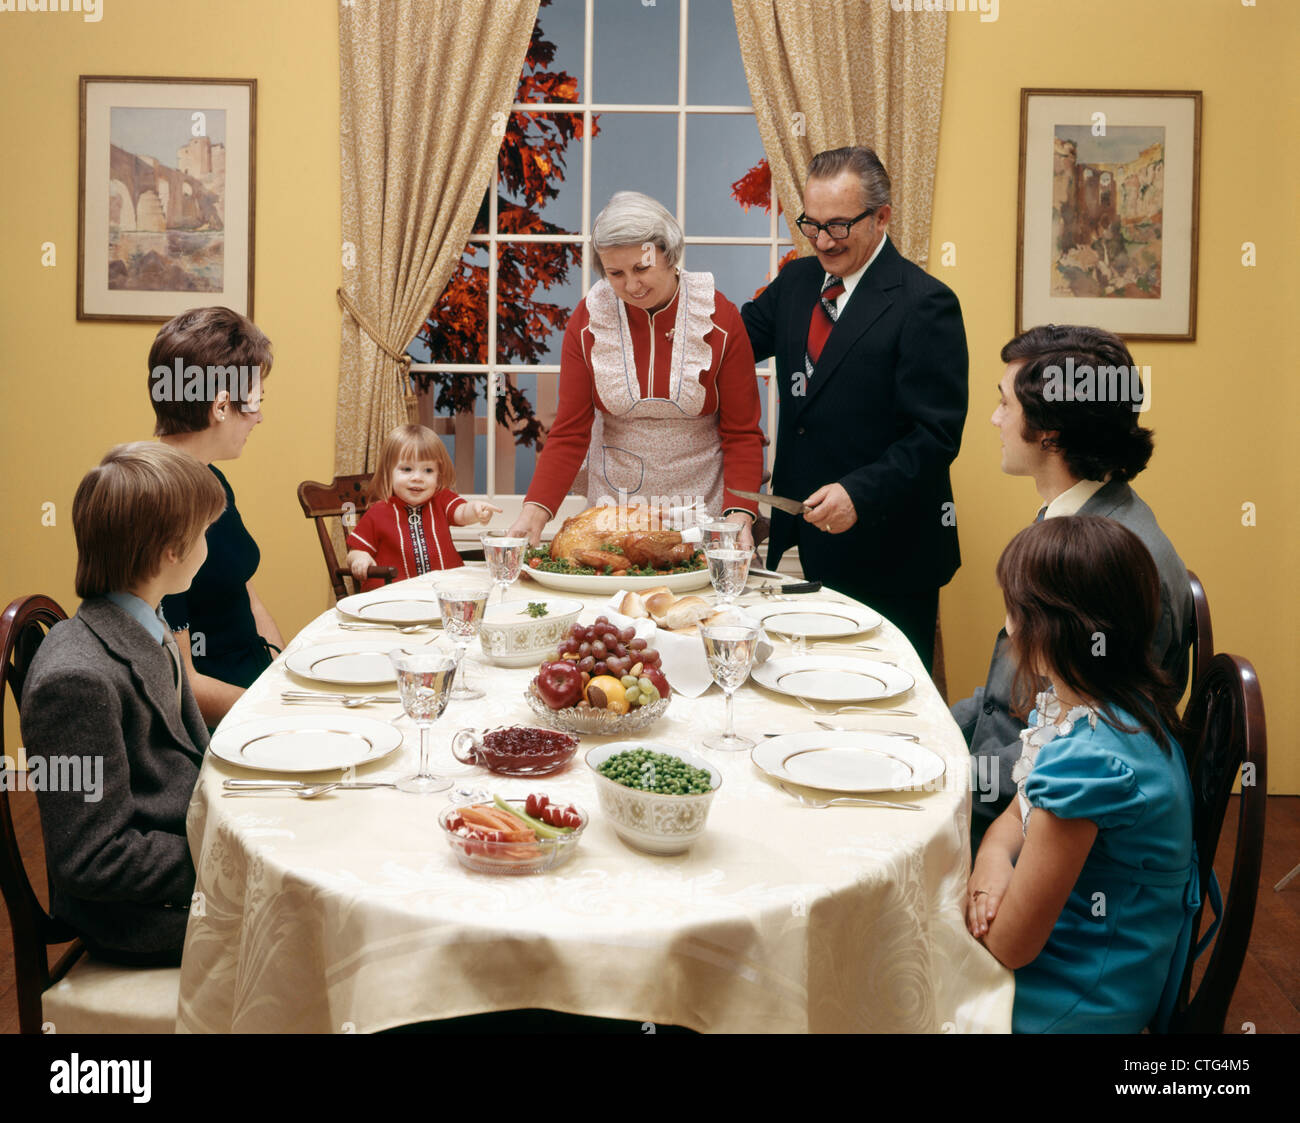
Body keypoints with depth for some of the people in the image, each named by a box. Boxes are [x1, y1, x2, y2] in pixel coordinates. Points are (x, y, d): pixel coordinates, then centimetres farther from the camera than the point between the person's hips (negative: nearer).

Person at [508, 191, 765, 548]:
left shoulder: (718, 319, -9)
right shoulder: (588, 320, -5)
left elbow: (742, 434, -6)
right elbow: (570, 432, -5)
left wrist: (740, 516, -21)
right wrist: (536, 510, -20)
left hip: (703, 505, -1)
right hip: (614, 504, 1)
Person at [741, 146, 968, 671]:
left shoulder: (925, 304, -12)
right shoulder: (796, 281, 10)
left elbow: (936, 435, -16)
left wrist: (860, 494, -27)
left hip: (885, 554, -6)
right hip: (804, 543, 6)